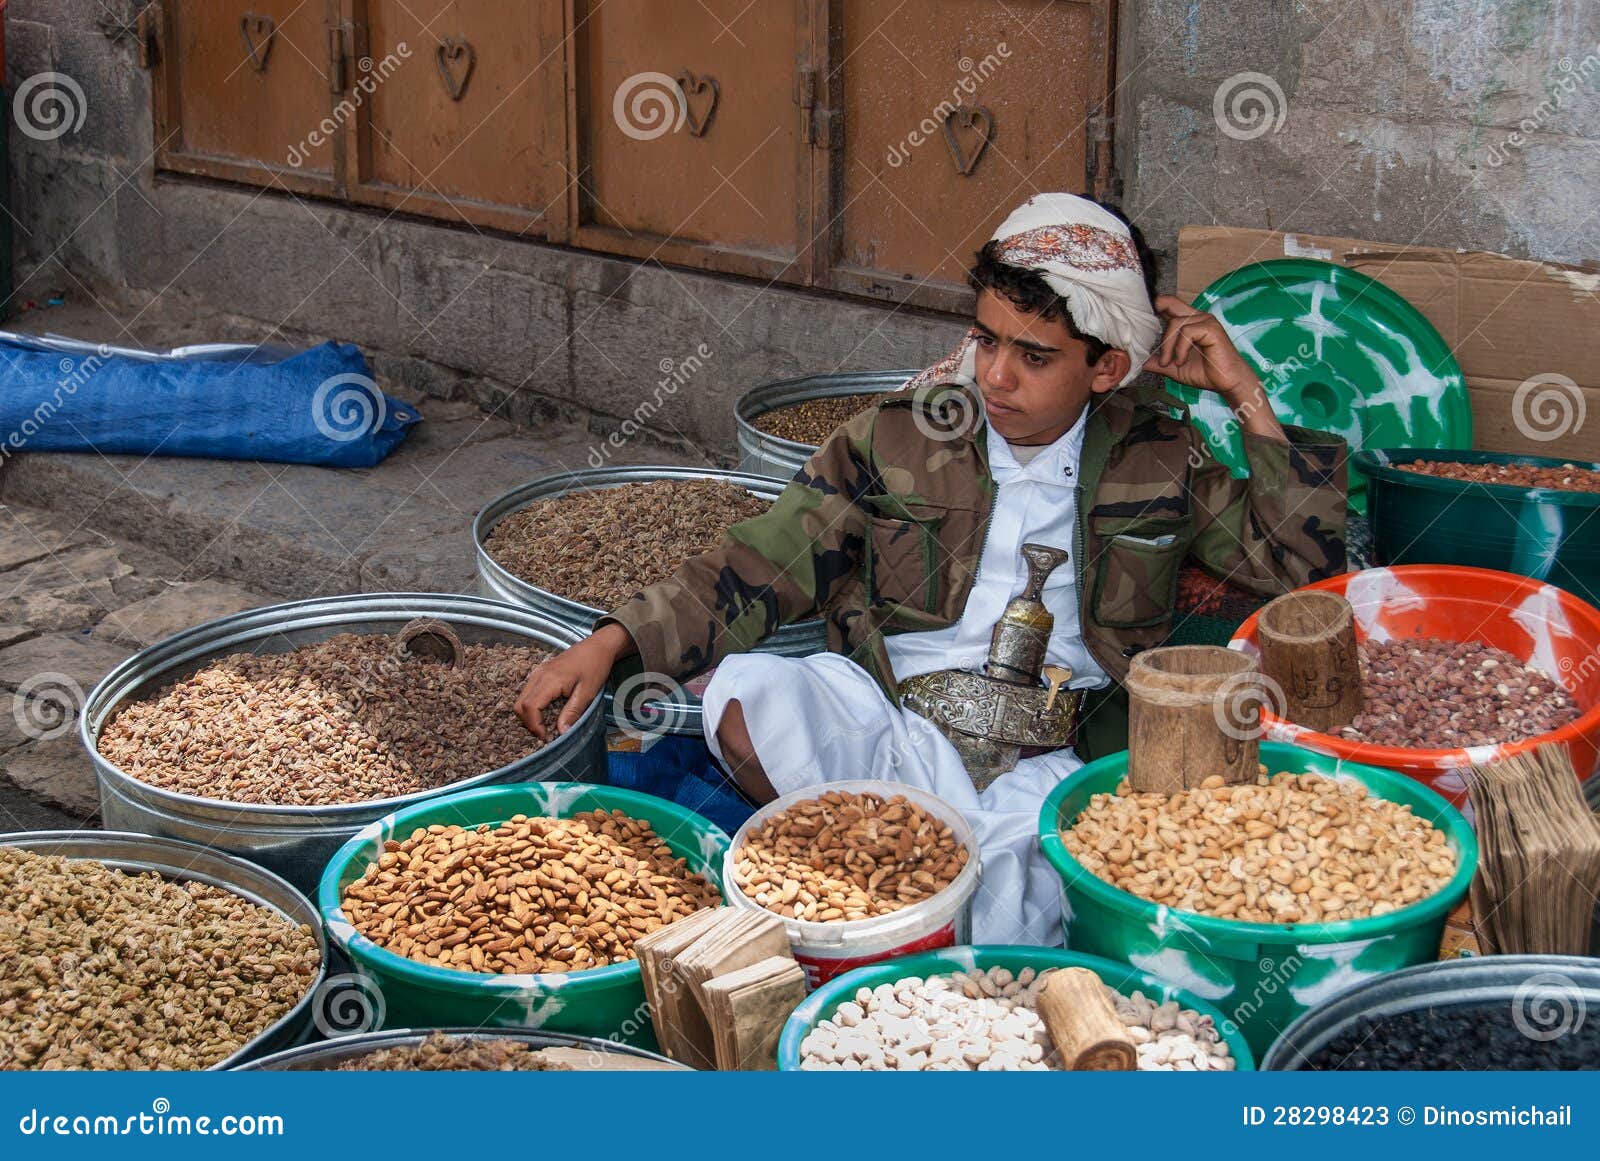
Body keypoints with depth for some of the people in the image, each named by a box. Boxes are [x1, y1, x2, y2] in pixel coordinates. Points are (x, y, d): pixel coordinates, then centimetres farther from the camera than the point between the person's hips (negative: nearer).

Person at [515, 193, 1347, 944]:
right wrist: (612, 642, -7)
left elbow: (1305, 563, 9)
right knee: (743, 693, -32)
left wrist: (1246, 398, 3)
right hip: (885, 723, 2)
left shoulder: (1159, 457, 11)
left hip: (1054, 756, -1)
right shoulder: (900, 434, 9)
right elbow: (762, 566, 7)